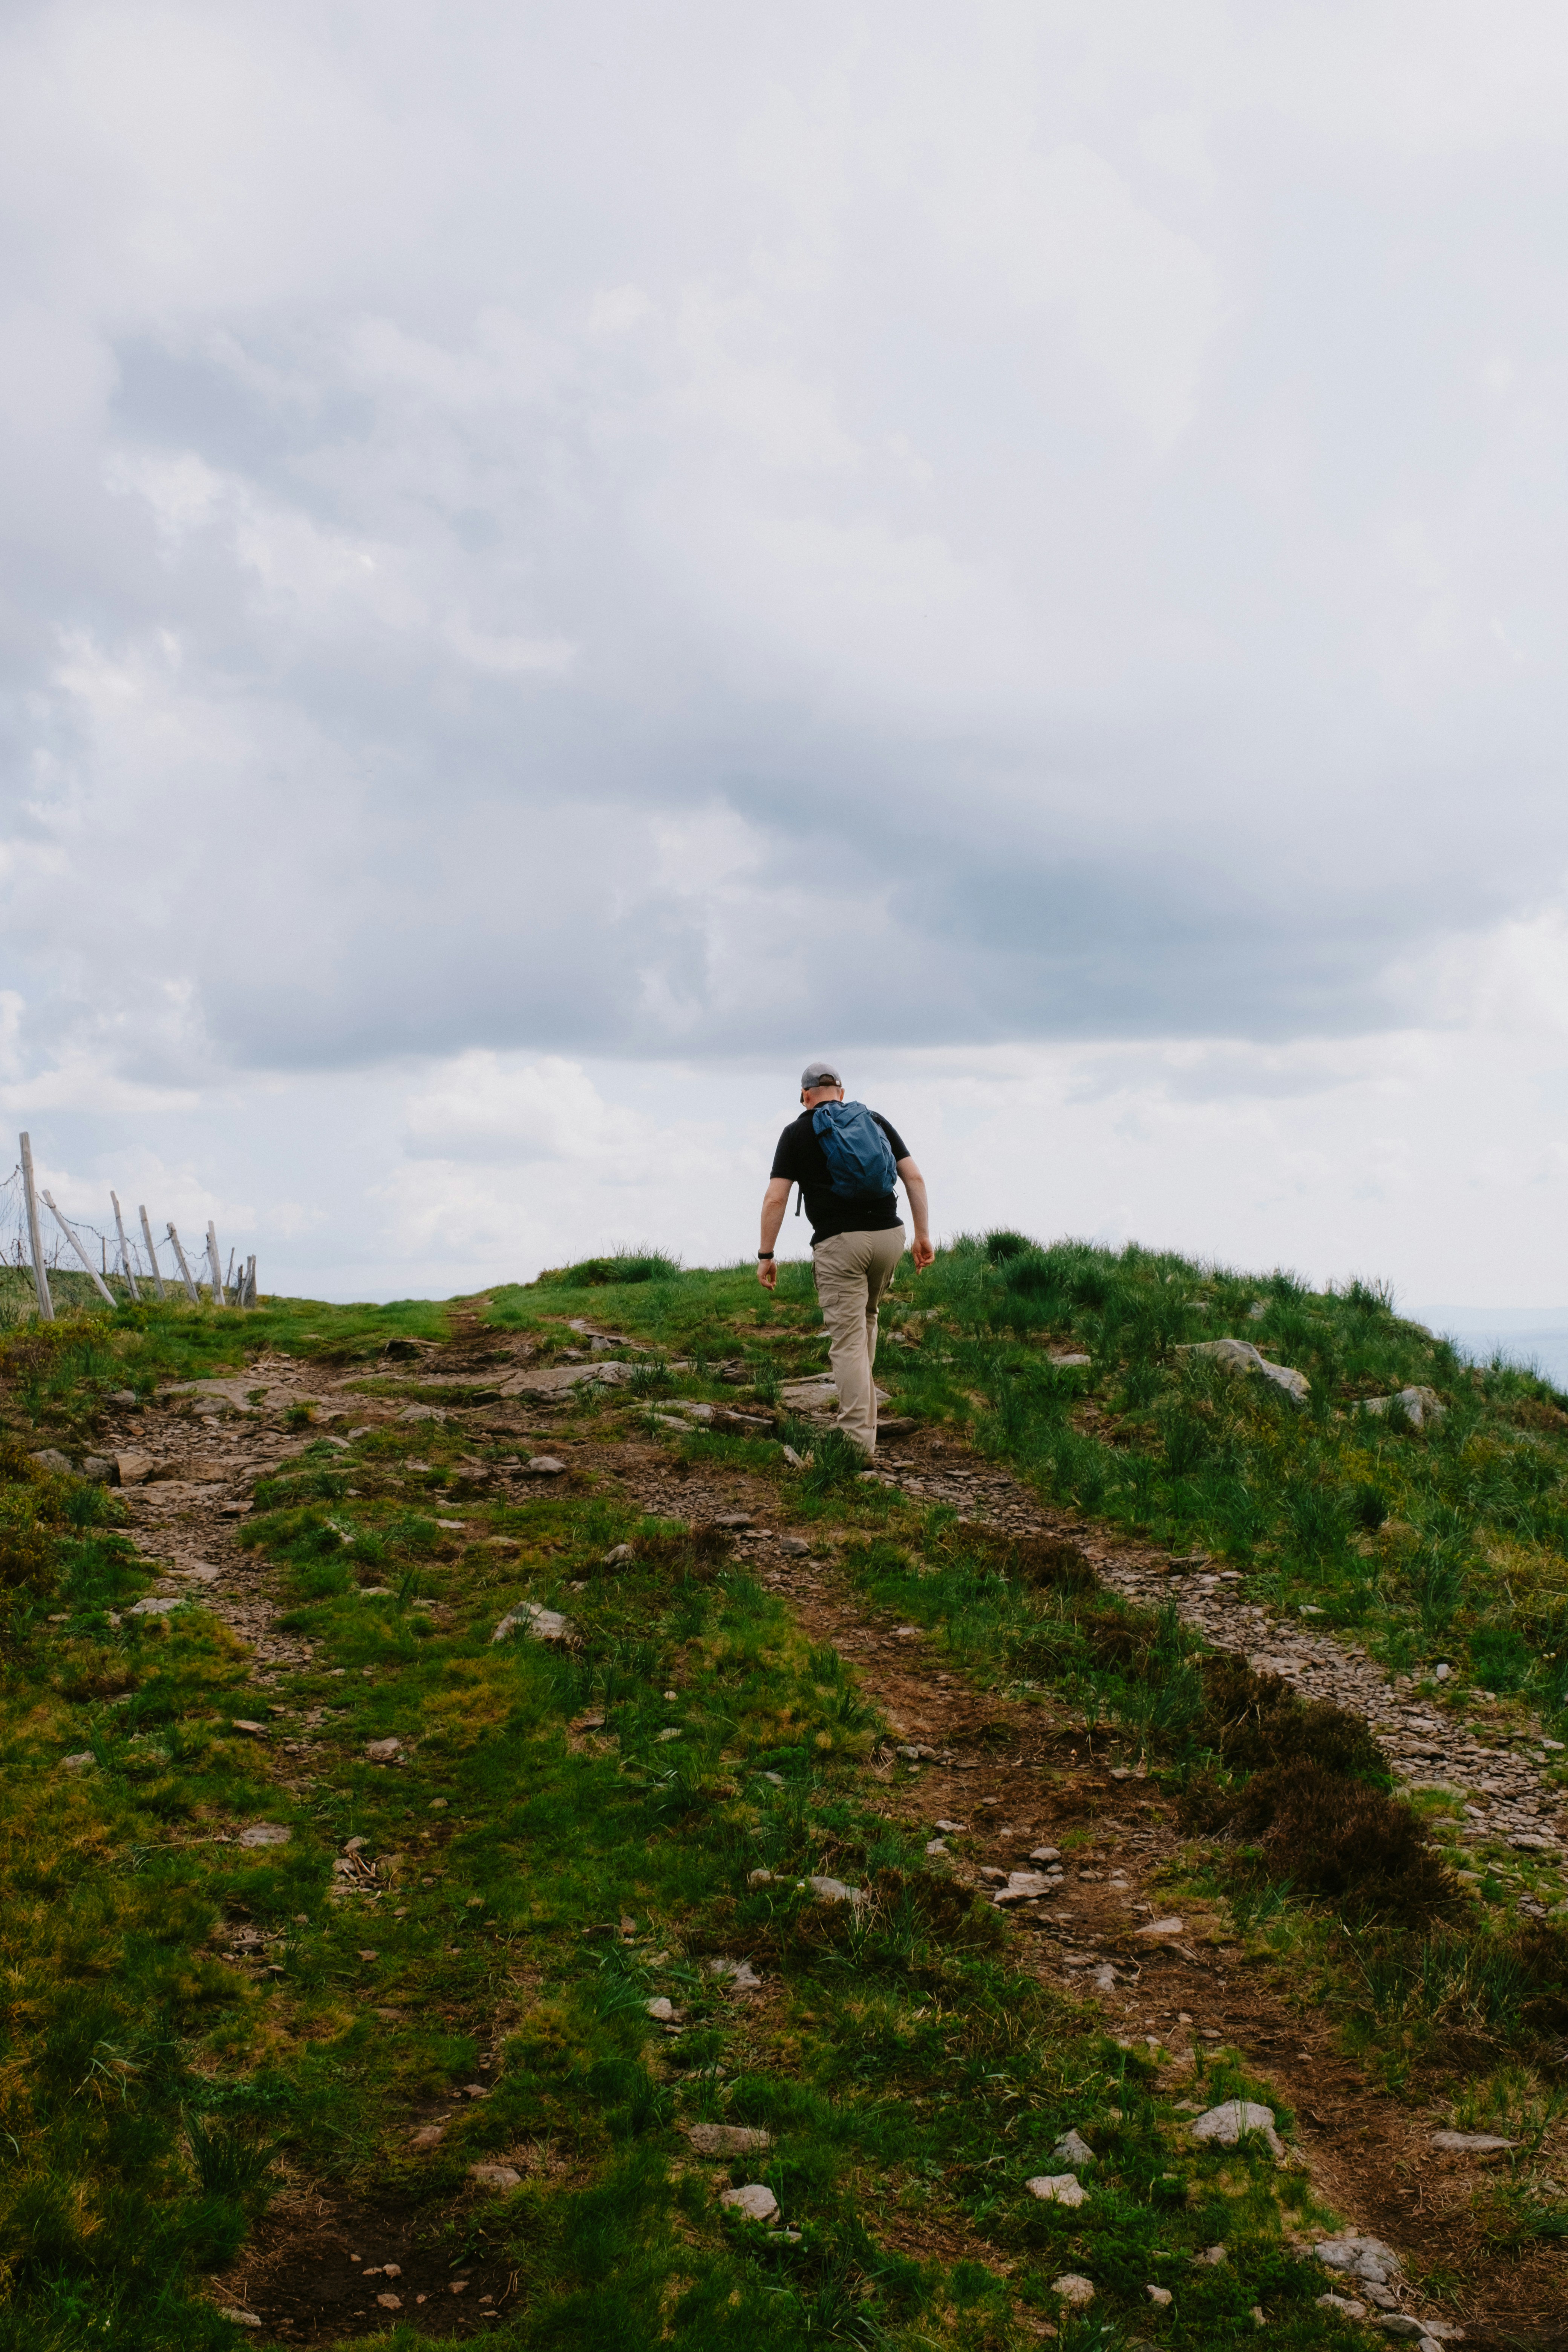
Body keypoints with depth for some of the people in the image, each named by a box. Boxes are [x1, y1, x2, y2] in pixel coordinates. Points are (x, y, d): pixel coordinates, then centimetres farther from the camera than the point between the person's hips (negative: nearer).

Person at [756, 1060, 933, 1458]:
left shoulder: (797, 1132, 5)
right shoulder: (875, 1121, 14)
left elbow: (775, 1199, -3)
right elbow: (915, 1178, 7)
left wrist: (766, 1255, 3)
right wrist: (924, 1235, 9)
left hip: (839, 1243, -4)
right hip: (888, 1236, 4)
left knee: (848, 1342, -4)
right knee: (865, 1317, 28)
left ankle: (859, 1442, -11)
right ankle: (861, 1404, 34)